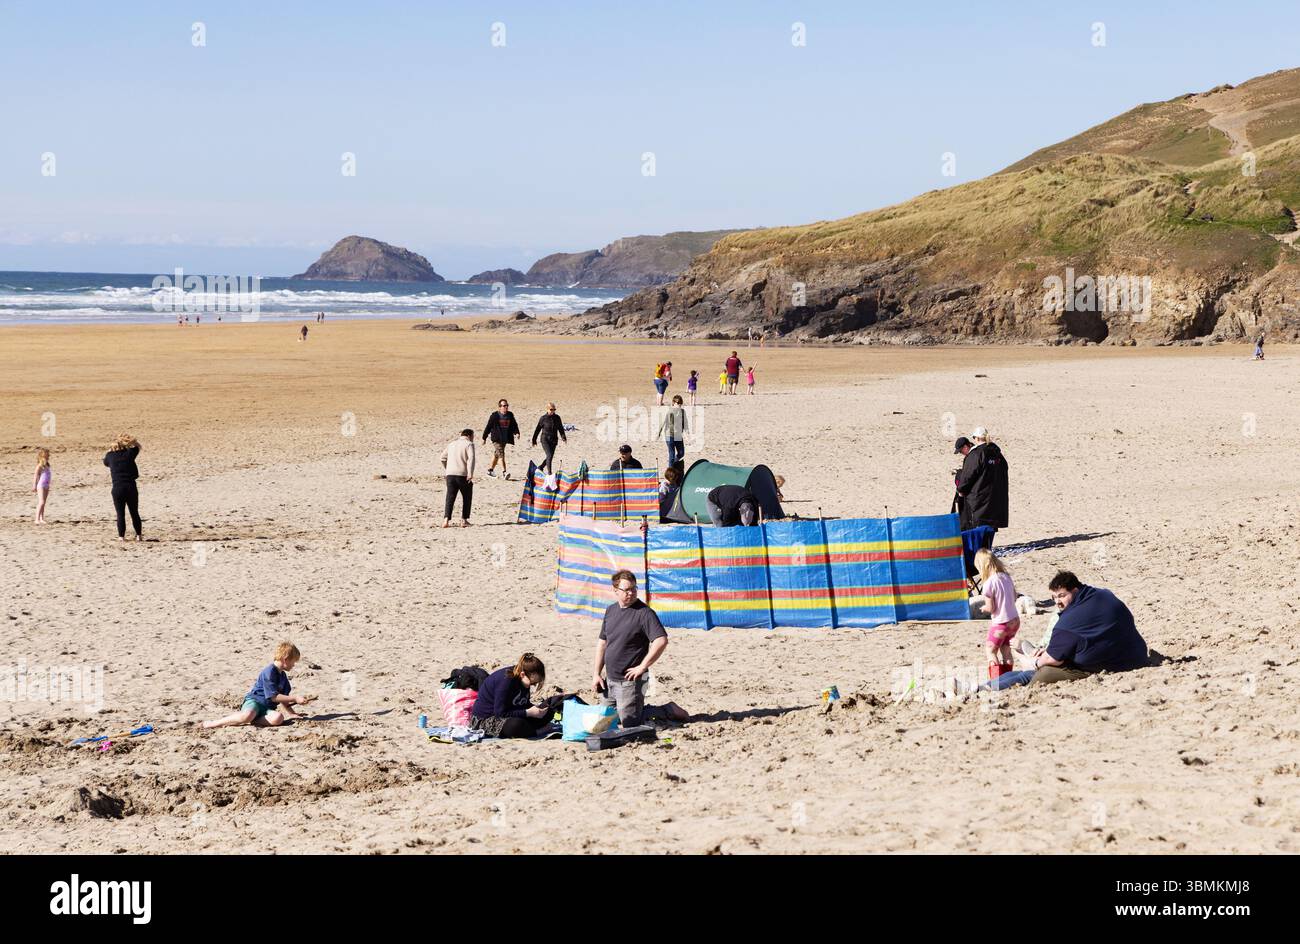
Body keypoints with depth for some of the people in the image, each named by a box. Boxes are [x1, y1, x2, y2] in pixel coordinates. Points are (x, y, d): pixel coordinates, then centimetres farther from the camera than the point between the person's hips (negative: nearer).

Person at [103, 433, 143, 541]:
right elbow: (137, 446, 20)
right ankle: (139, 535, 14)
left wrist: (111, 448, 22)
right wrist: (131, 440, 9)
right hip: (131, 488, 0)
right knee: (134, 513, 11)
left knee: (120, 514, 5)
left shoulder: (111, 456, 1)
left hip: (117, 489, 0)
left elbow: (105, 461, 25)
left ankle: (121, 536, 1)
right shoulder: (129, 453, -1)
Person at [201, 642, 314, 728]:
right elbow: (273, 697, -15)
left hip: (267, 707, 7)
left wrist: (291, 713, 19)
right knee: (248, 715, -42)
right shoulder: (269, 672, -12)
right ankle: (215, 723, -25)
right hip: (254, 701, -7)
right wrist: (295, 698, -11)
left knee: (278, 718, -29)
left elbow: (282, 699, 25)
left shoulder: (283, 676, 18)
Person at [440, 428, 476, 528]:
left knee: (450, 498, 4)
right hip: (463, 475, -5)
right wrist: (470, 474, -21)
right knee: (466, 498, 12)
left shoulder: (451, 444, 19)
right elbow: (471, 458, -15)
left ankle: (446, 520, -11)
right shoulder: (469, 444, -1)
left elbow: (443, 458, 19)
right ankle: (464, 520, 10)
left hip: (450, 475, 5)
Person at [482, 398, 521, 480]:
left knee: (496, 455, 16)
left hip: (505, 439, 6)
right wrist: (484, 438, -2)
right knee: (501, 455, -16)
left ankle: (490, 470, 30)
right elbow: (488, 427, -4)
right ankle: (504, 473, -22)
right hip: (497, 439, -6)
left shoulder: (510, 415, 7)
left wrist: (516, 432, -8)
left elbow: (514, 425, 13)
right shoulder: (495, 416, -9)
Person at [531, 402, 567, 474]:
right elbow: (538, 429, 0)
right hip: (545, 440, -5)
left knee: (550, 457, 11)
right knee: (549, 456, -17)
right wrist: (534, 440, 3)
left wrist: (563, 437, -6)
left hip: (553, 441, 5)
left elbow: (560, 428, 9)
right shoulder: (543, 418, -6)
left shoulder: (557, 418, 4)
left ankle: (540, 467, 34)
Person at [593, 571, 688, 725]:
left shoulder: (644, 613, -15)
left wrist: (642, 667, -21)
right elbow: (602, 642, 15)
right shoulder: (610, 610, 8)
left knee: (630, 723, -7)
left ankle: (668, 710, 13)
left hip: (630, 681, -8)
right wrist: (596, 674, 10)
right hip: (609, 680, 8)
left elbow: (661, 641, -25)